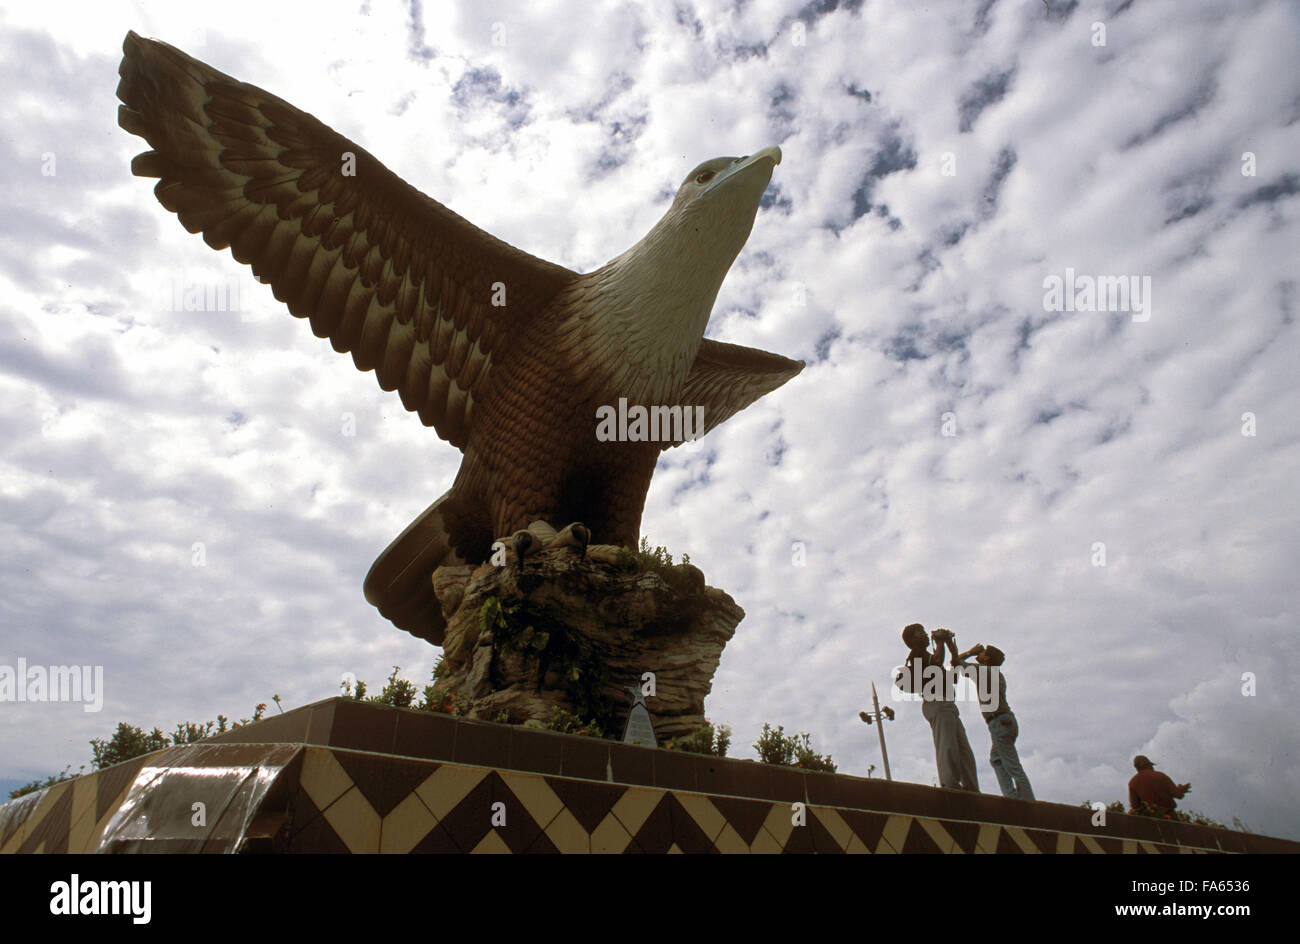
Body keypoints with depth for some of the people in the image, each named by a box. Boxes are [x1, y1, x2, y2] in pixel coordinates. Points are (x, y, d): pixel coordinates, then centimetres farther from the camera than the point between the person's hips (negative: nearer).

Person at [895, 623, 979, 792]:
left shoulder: (927, 656, 31)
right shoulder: (915, 654, 2)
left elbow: (953, 678, 32)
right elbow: (937, 662, -17)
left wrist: (954, 652, 28)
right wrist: (940, 642, -1)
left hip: (948, 705, 10)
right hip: (937, 703, -10)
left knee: (964, 751, 2)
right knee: (947, 746, -19)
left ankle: (972, 789, -1)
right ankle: (950, 786, -26)